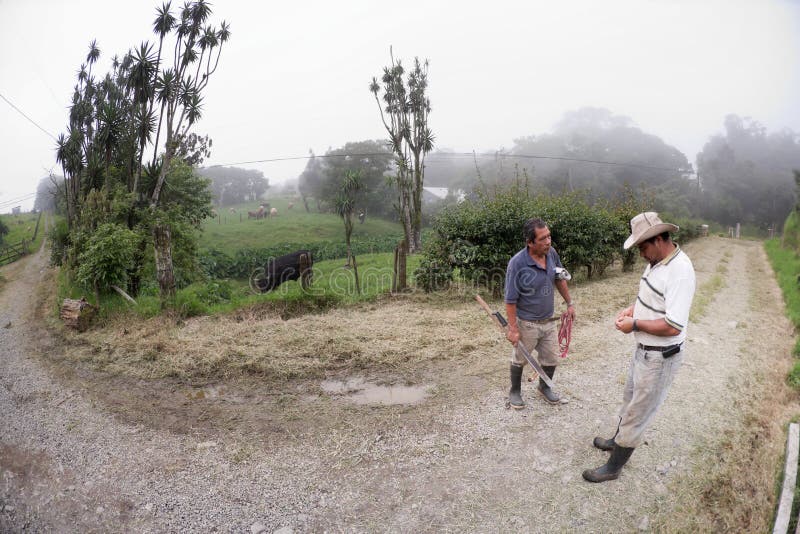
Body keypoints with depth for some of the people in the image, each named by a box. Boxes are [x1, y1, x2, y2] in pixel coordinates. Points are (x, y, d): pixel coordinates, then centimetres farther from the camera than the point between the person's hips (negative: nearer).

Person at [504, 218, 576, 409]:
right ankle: (515, 391, 39)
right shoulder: (517, 263, -25)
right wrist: (513, 329, -18)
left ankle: (545, 387, 45)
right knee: (519, 360, 16)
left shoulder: (552, 253, -7)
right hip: (526, 324, -5)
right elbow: (510, 300, -20)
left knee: (551, 359, 18)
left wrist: (569, 303, 17)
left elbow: (560, 279, 12)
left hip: (548, 321, 5)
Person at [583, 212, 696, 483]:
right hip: (644, 349, 9)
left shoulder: (679, 271, -28)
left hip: (660, 358, -9)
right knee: (630, 399, 27)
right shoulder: (656, 261, 1)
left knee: (638, 411, 5)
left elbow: (673, 327, -32)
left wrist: (635, 324, -21)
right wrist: (632, 309, 1)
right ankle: (619, 440, 48)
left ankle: (613, 466, 19)